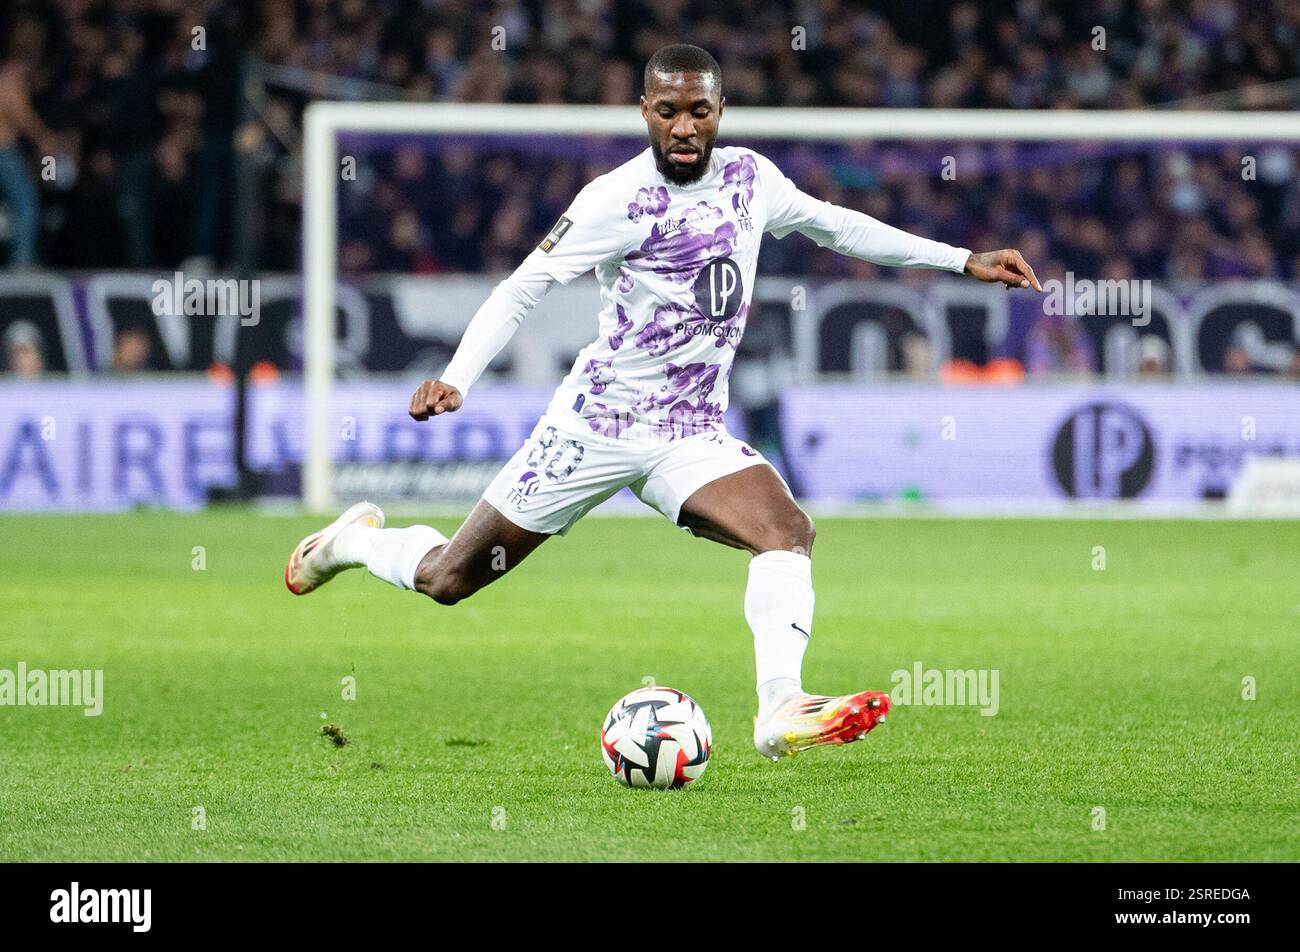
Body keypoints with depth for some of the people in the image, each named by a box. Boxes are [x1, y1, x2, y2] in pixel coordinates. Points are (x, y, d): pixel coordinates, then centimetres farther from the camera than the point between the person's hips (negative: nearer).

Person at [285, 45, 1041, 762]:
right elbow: (525, 286, -14)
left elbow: (831, 223, 20)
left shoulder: (749, 178, 3)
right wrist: (456, 379, -28)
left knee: (788, 531, -26)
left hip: (693, 435, 4)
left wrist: (963, 260, 20)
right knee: (447, 580, 4)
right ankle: (356, 540, 36)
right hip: (595, 425, -4)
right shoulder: (620, 200, -15)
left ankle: (781, 711, -37)